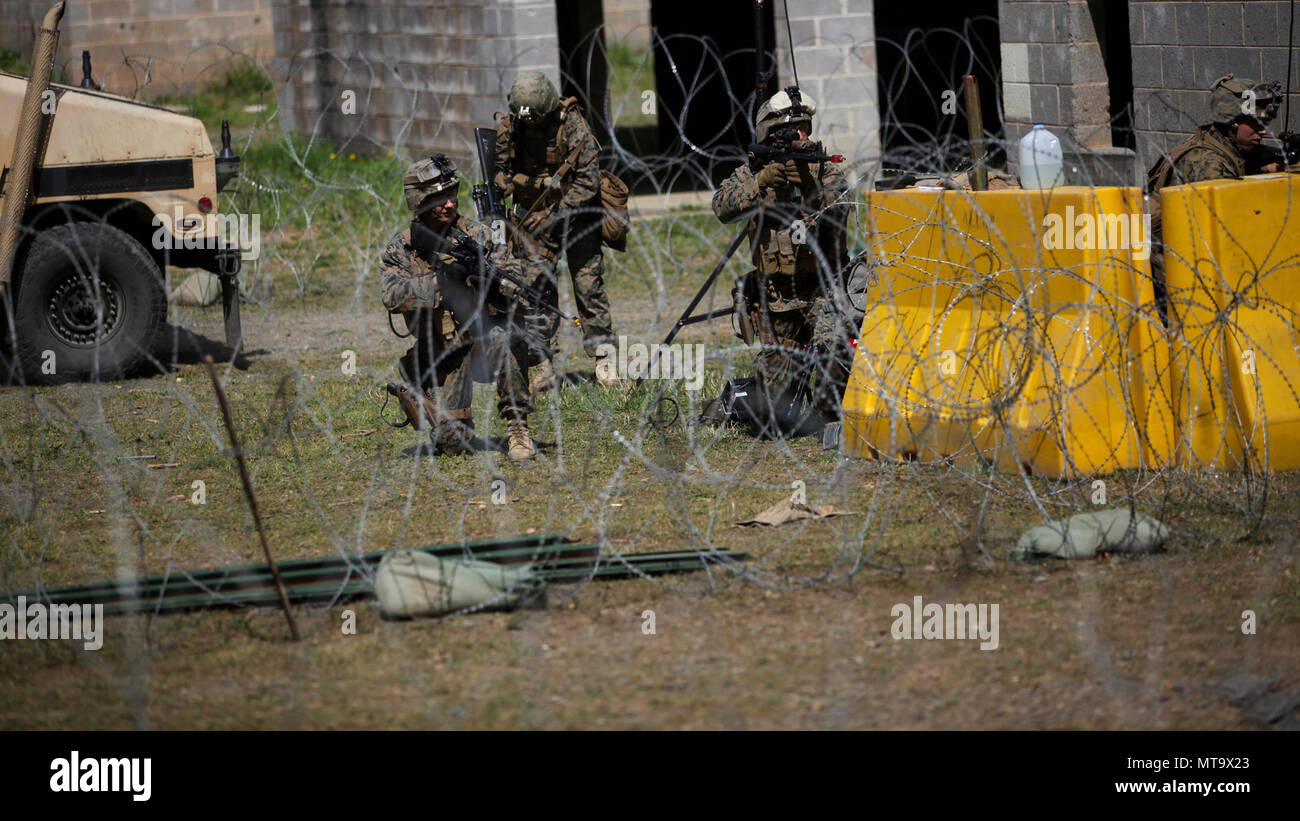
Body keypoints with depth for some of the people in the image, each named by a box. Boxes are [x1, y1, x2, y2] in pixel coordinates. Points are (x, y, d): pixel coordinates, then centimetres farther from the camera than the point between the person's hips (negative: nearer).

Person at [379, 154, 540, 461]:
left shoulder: (476, 235, 2)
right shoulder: (400, 249, 1)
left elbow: (516, 278, -4)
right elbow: (392, 295, -16)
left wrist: (493, 280, -27)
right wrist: (442, 280, -27)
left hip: (485, 335, 0)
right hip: (442, 353, 0)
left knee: (503, 341, -38)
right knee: (454, 443, -12)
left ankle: (518, 430, -24)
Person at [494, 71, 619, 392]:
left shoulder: (572, 125, -18)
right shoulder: (509, 127, -7)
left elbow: (587, 181, -19)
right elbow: (500, 168, 8)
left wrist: (554, 216, -24)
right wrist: (501, 182, -16)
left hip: (574, 213, -3)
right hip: (533, 217, 3)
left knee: (588, 285, -5)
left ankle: (604, 357, 4)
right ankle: (543, 368, 0)